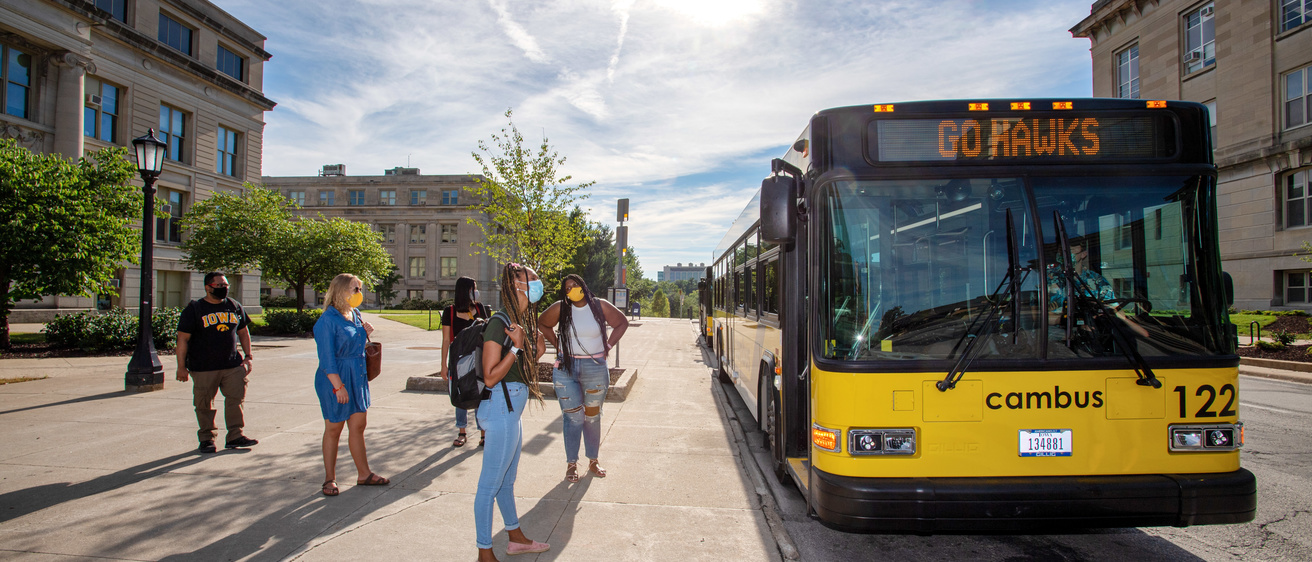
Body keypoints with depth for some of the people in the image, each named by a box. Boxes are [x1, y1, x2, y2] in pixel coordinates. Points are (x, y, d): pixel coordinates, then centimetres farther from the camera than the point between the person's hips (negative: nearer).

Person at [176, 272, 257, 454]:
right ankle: (206, 439, 19)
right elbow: (183, 339, -3)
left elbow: (243, 332, 20)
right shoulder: (194, 309, -2)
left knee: (236, 398, 0)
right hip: (203, 368, -3)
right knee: (204, 405, 4)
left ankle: (235, 436, 8)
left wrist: (247, 356, 12)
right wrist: (181, 366, -7)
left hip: (233, 365, 3)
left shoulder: (234, 306, 11)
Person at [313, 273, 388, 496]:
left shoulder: (355, 314, 8)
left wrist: (365, 333, 0)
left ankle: (364, 474, 22)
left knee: (358, 426, 12)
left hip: (358, 377, 7)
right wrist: (338, 386, -20)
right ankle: (330, 479, 19)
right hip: (335, 379, -7)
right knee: (333, 429, 6)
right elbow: (327, 357, -18)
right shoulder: (328, 320, -15)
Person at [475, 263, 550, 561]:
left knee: (507, 480, 22)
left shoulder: (521, 322, 10)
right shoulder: (499, 324, -17)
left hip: (512, 411, 10)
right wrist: (516, 347, -23)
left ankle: (516, 538, 36)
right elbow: (490, 377, -21)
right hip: (501, 409, -10)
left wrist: (535, 348, 4)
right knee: (491, 483, 2)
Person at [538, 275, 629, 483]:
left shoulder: (600, 306, -1)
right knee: (574, 417, -1)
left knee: (593, 416, 11)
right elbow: (542, 324, 14)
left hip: (595, 367, 1)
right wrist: (557, 344, 5)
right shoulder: (560, 308, -2)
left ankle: (593, 460, 24)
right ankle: (571, 463, 11)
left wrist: (609, 344, 3)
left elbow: (622, 323, 10)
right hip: (566, 368, -1)